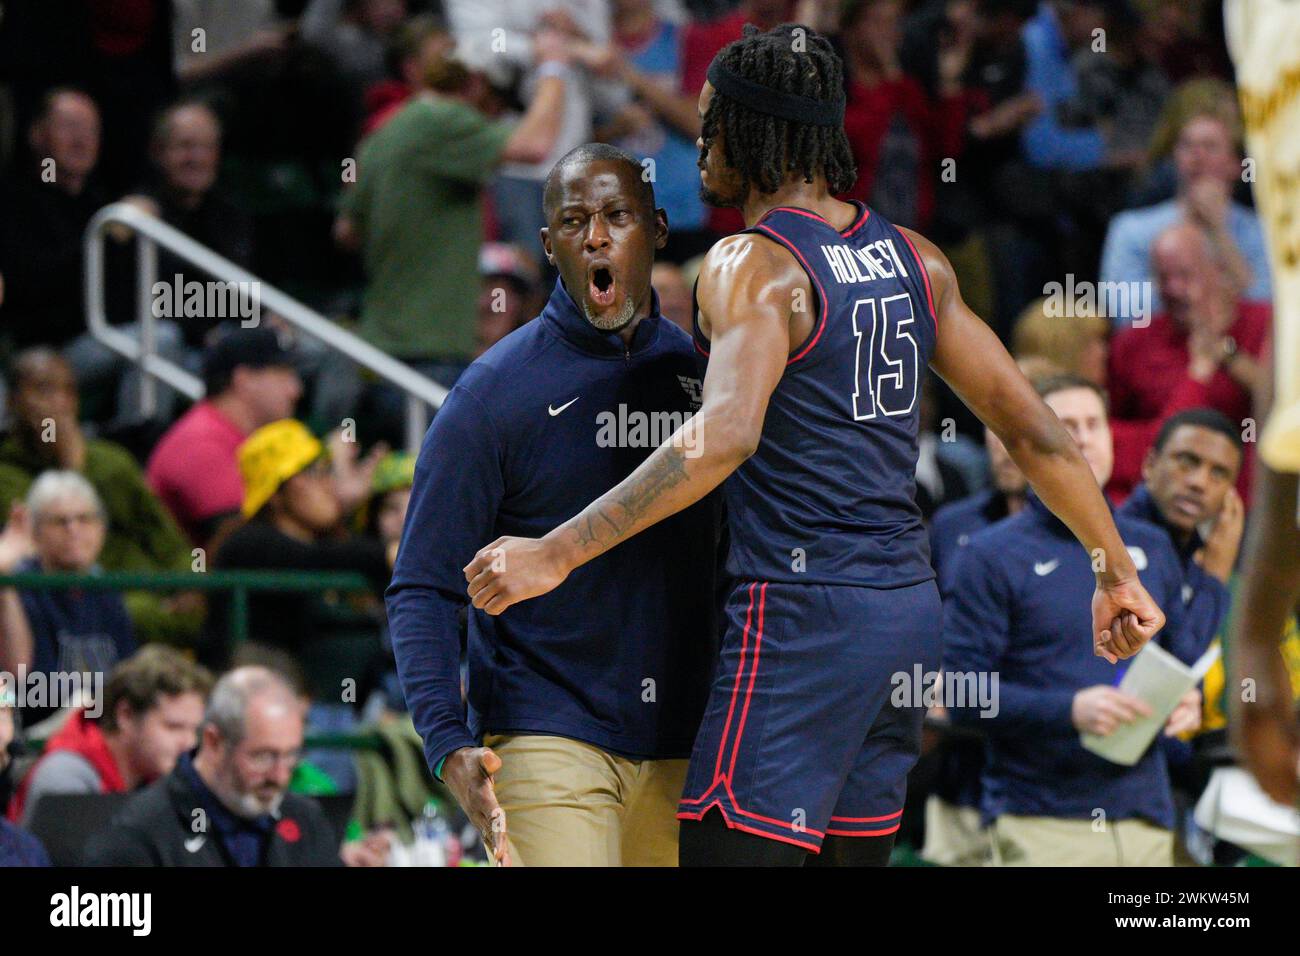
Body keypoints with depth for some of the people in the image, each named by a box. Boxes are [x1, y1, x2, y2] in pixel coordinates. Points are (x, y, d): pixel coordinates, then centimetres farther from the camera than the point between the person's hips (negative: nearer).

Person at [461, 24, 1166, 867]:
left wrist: (555, 554, -31)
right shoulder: (914, 261, 12)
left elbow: (726, 433, -28)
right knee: (859, 847, 15)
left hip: (805, 615, -8)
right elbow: (1031, 427, 13)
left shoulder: (752, 265, -11)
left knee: (731, 847, -11)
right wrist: (1117, 570, 23)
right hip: (908, 603, 8)